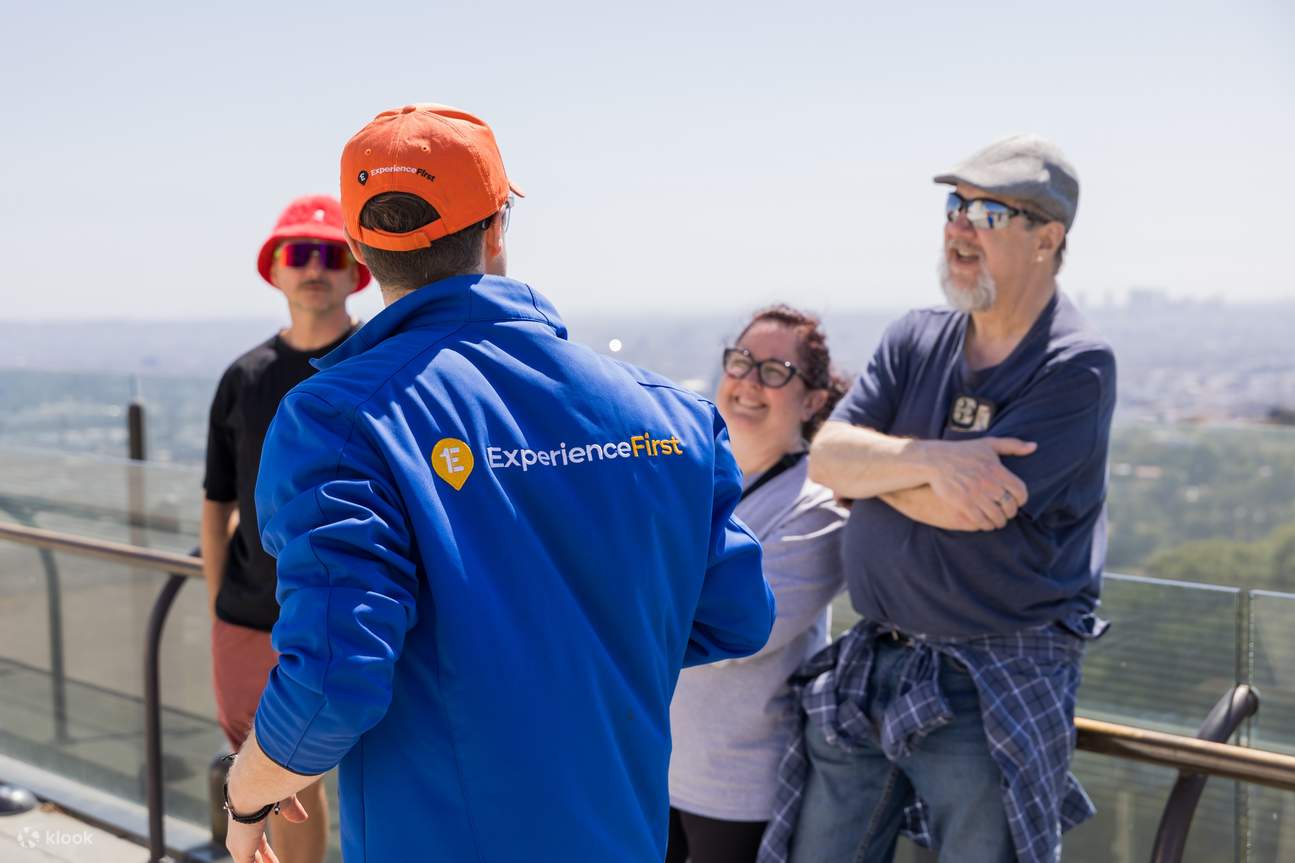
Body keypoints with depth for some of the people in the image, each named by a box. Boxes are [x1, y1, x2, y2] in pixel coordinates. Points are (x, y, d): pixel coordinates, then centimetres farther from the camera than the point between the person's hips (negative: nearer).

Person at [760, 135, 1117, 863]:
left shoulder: (1078, 366, -13)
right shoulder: (917, 340, 6)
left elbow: (963, 506, -22)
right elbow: (826, 457, -5)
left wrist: (870, 463, -6)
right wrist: (932, 458, -22)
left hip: (994, 687, -6)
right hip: (868, 670, 6)